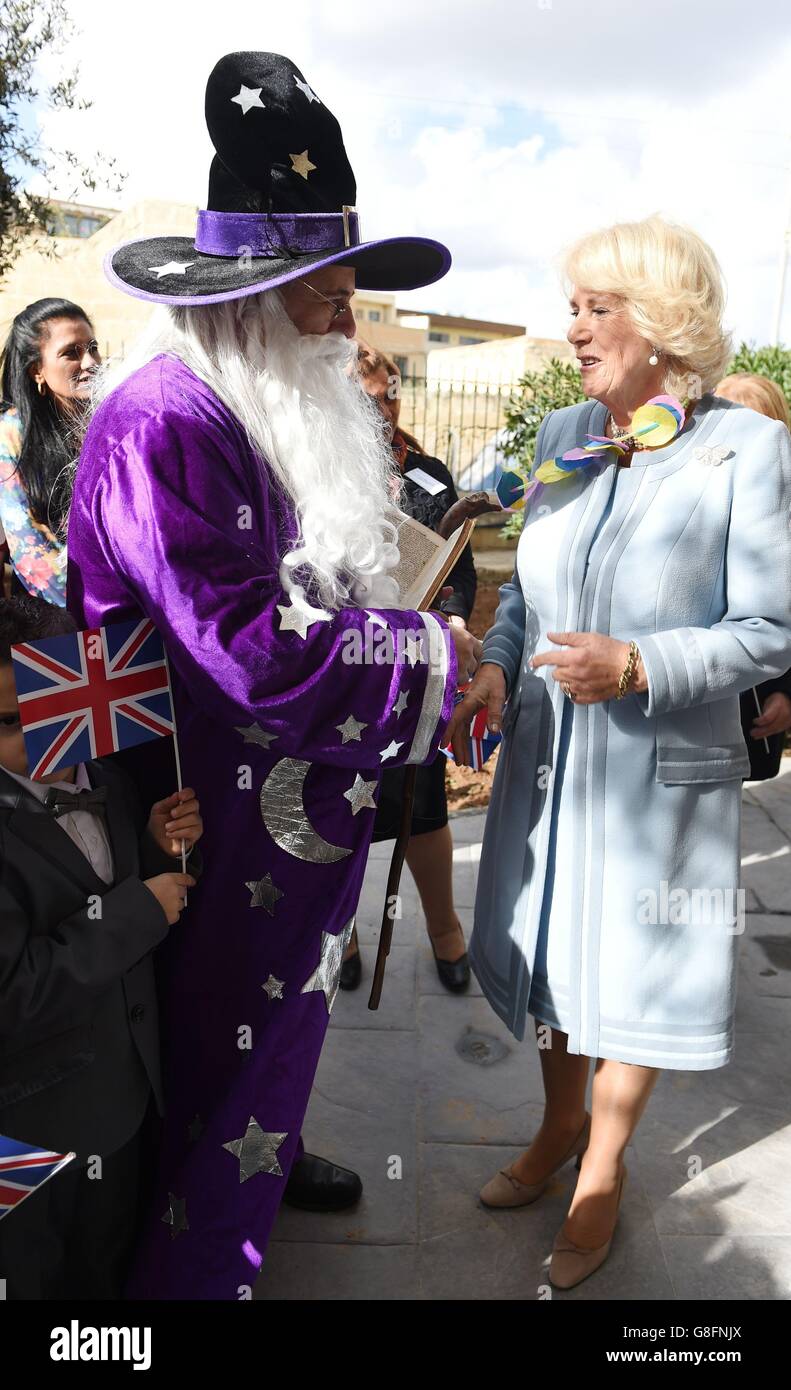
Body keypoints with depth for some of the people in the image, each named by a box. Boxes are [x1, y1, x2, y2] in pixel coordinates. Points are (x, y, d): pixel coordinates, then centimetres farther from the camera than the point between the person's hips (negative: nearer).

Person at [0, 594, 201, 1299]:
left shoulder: (107, 779, -5)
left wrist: (158, 847, -12)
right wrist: (140, 909, -26)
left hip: (130, 1081, 6)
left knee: (117, 1261, 28)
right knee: (57, 1273, 20)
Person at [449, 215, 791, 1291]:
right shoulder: (562, 436, 3)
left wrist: (638, 665, -25)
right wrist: (496, 666, -6)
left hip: (664, 768, -4)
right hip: (547, 755, 5)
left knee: (635, 971, 12)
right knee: (556, 948, 20)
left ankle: (604, 1167, 38)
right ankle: (560, 1127, 46)